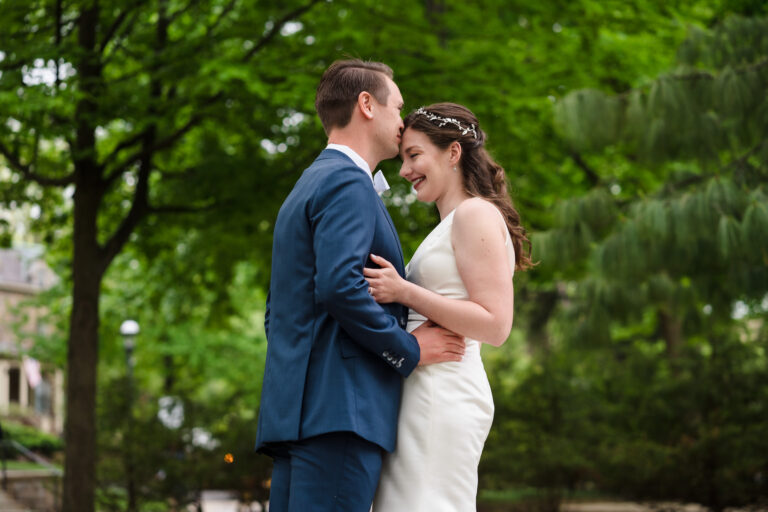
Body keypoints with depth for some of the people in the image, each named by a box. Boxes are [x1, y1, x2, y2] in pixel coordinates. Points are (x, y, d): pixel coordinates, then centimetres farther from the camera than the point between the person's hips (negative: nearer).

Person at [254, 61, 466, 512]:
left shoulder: (306, 188, 27)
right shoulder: (347, 183, -4)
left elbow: (277, 311, 29)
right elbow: (340, 285, -19)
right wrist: (409, 350, -9)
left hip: (295, 408, 10)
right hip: (339, 408, -10)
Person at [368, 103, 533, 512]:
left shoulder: (476, 214, -6)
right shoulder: (452, 222, 23)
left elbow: (495, 325, -15)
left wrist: (404, 292, -17)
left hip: (444, 397, -9)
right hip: (425, 396, 9)